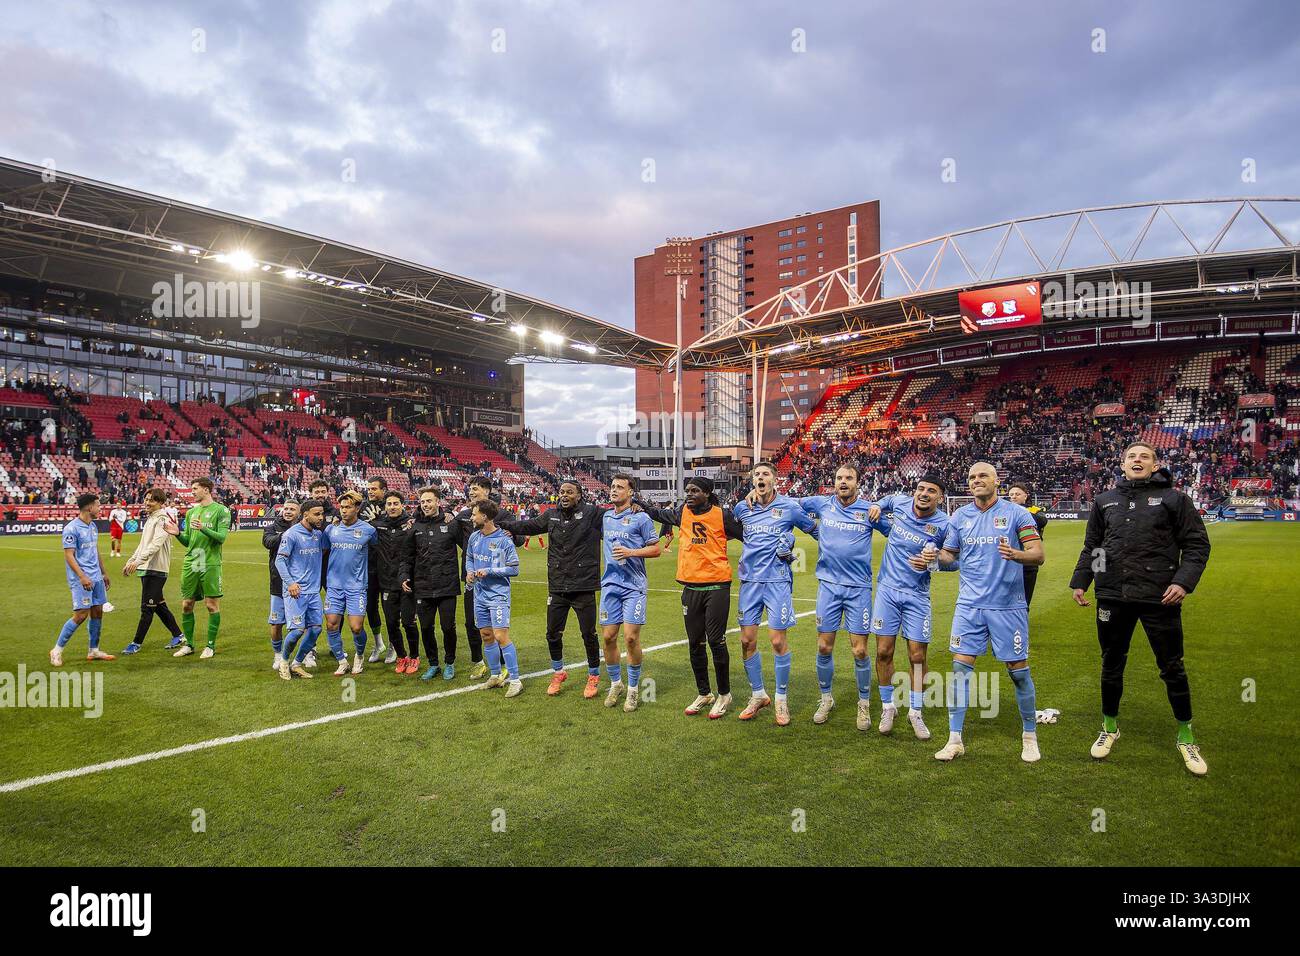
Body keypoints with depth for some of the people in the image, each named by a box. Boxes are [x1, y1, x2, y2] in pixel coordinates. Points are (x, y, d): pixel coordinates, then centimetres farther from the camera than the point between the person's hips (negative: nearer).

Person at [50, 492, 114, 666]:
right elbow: (69, 556, -15)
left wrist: (103, 574, 22)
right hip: (81, 580, -8)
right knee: (81, 614, -11)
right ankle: (57, 650, 4)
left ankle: (94, 651, 17)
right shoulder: (71, 529, -12)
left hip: (96, 578, 8)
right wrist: (82, 577, -23)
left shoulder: (93, 526, 13)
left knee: (98, 611, 8)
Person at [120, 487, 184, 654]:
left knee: (147, 608, -4)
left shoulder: (162, 520, -12)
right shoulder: (149, 519, 18)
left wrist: (139, 561, -31)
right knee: (159, 605, 14)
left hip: (156, 570, -10)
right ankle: (178, 635, 22)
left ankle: (137, 643, 3)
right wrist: (130, 561, 20)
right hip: (146, 569, 10)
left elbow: (156, 544, -24)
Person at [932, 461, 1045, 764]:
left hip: (1008, 605, -2)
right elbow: (948, 554, 14)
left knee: (1018, 669, 5)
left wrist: (1015, 554, -30)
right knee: (960, 667, -2)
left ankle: (1030, 736, 25)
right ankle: (955, 740, 7)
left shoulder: (1016, 513, -3)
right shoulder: (959, 516, 7)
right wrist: (932, 557, -10)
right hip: (969, 605, 3)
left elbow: (1038, 554, -8)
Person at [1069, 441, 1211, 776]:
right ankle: (1110, 728, 31)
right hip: (1113, 597, 3)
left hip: (1160, 598, -3)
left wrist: (1184, 581, -13)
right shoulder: (1105, 501, 10)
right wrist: (1080, 581, 7)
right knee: (1112, 665, 14)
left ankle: (1186, 737, 26)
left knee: (1172, 668, 7)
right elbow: (1090, 546, 16)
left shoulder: (1173, 498, 1)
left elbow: (1197, 544, 0)